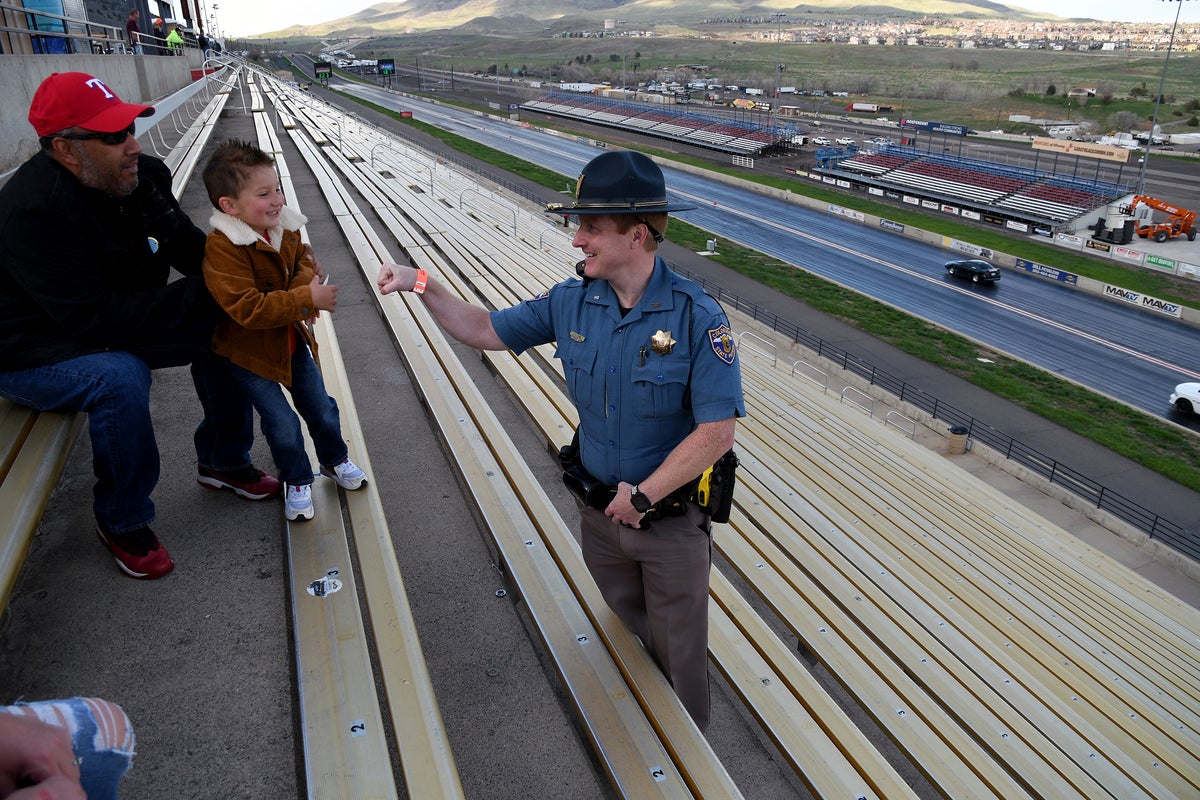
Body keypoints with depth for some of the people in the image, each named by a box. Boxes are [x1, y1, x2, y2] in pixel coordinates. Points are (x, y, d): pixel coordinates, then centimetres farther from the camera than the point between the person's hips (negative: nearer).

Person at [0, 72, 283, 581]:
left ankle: (222, 460, 14)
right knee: (122, 377, -35)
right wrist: (196, 292, -33)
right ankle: (121, 522, -11)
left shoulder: (140, 177, -8)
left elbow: (192, 248, 3)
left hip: (117, 326, 8)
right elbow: (95, 319, -34)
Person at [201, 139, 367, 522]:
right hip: (250, 353, -6)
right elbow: (247, 308, -34)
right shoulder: (223, 248, -29)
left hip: (292, 340, 6)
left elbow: (302, 260, 8)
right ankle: (297, 482, 25)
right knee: (283, 425, -2)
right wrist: (306, 299, -36)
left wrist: (305, 282, -17)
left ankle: (335, 461, 43)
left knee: (321, 408, 16)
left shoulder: (284, 226, -6)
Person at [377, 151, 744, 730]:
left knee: (677, 655, 17)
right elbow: (488, 331, 4)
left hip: (672, 523, -4)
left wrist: (644, 495, -22)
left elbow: (717, 430, -26)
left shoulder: (696, 316, -24)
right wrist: (422, 286, -7)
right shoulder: (572, 301, -8)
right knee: (624, 636, 28)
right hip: (600, 513, 5)